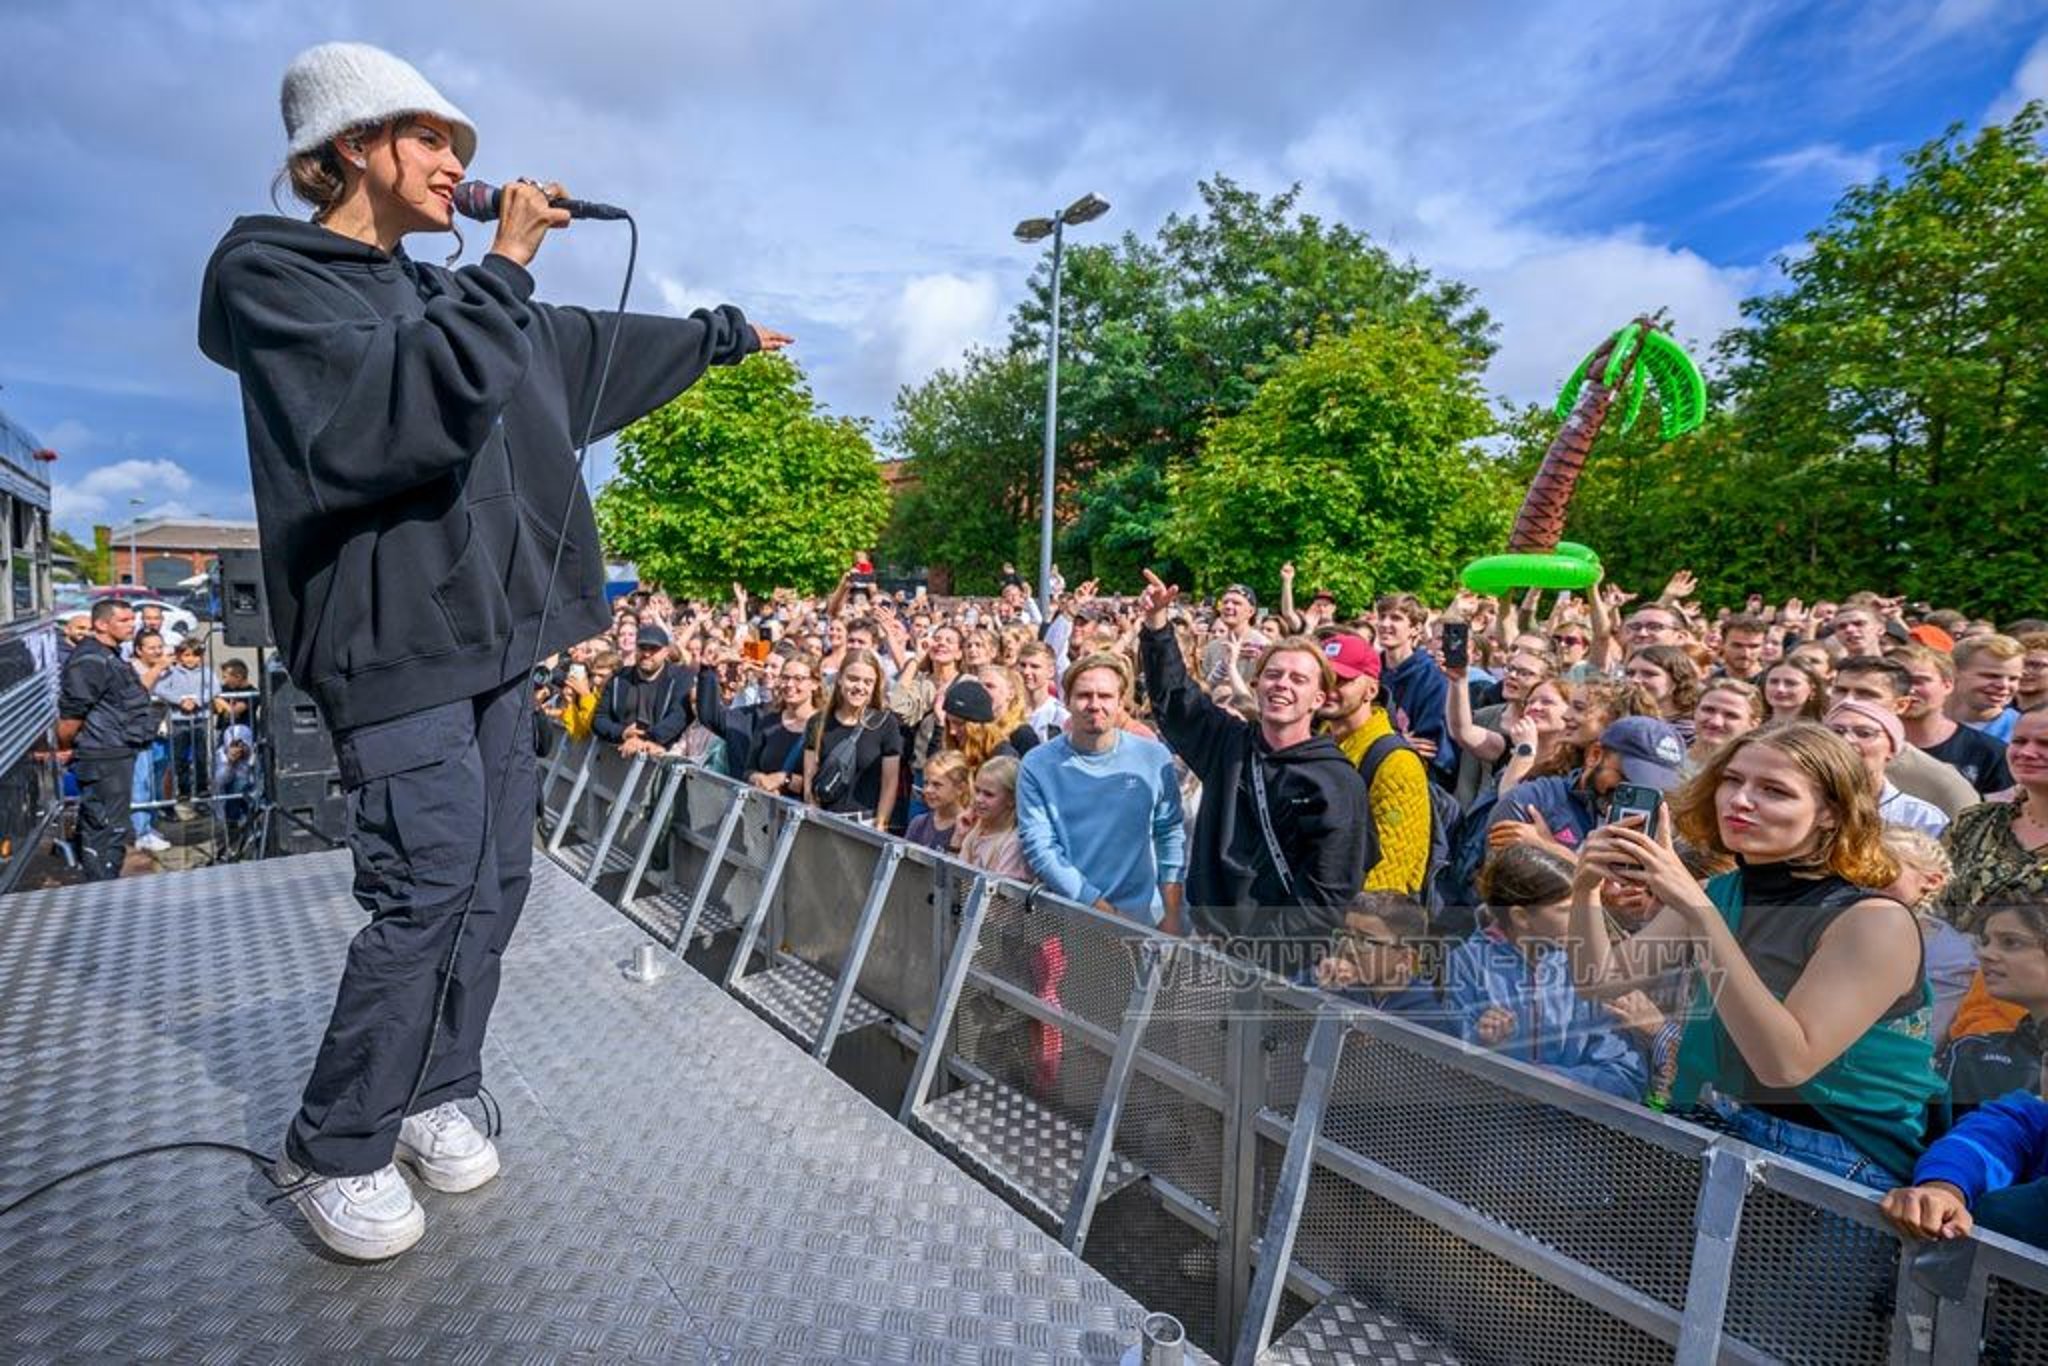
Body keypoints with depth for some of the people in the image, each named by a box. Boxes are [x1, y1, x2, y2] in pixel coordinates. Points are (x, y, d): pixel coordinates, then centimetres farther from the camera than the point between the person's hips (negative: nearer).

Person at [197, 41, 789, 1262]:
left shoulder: (440, 294, 20)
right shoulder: (269, 274, -2)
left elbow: (593, 347, 30)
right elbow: (412, 407, -21)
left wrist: (723, 333, 38)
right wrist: (504, 269, -11)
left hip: (495, 627, 8)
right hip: (396, 637, -8)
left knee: (496, 880, 8)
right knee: (428, 894, -9)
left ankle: (434, 1096, 24)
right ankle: (335, 1153, 12)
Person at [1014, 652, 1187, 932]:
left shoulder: (1154, 758, -4)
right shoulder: (1037, 765, -9)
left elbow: (1171, 835, 2)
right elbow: (1040, 848, -13)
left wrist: (1171, 915, -3)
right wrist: (1103, 910, -16)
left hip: (1144, 919, 1)